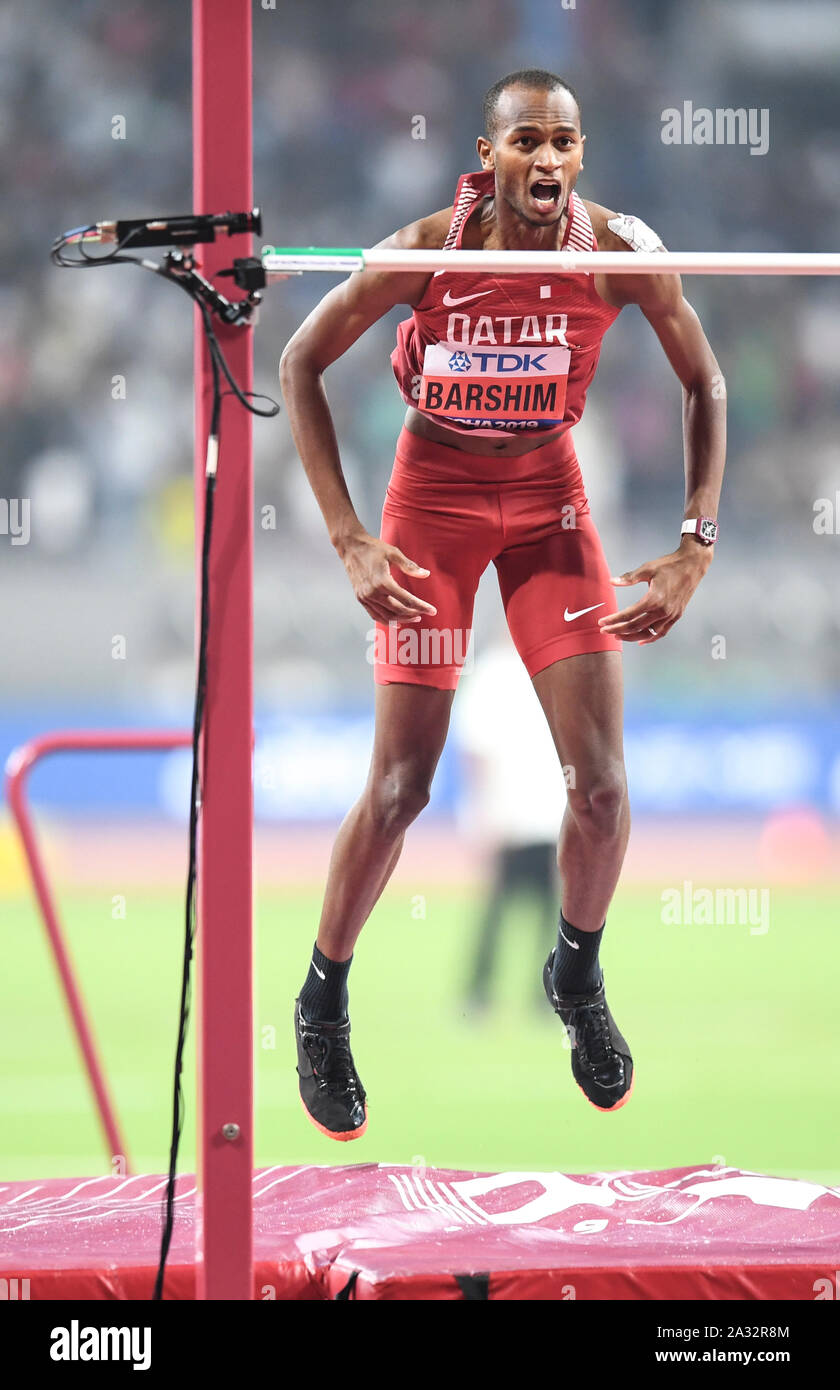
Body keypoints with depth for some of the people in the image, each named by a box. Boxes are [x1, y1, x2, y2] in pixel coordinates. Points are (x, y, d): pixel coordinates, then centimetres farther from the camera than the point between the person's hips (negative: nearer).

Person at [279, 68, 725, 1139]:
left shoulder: (619, 251, -18)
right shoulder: (428, 250, -23)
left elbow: (704, 384, -3)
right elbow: (300, 364, -12)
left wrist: (696, 548, -10)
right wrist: (348, 540, -16)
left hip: (548, 501, 2)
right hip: (434, 499, -2)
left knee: (600, 782, -6)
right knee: (399, 789, -5)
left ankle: (578, 977, 22)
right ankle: (324, 1001, 18)